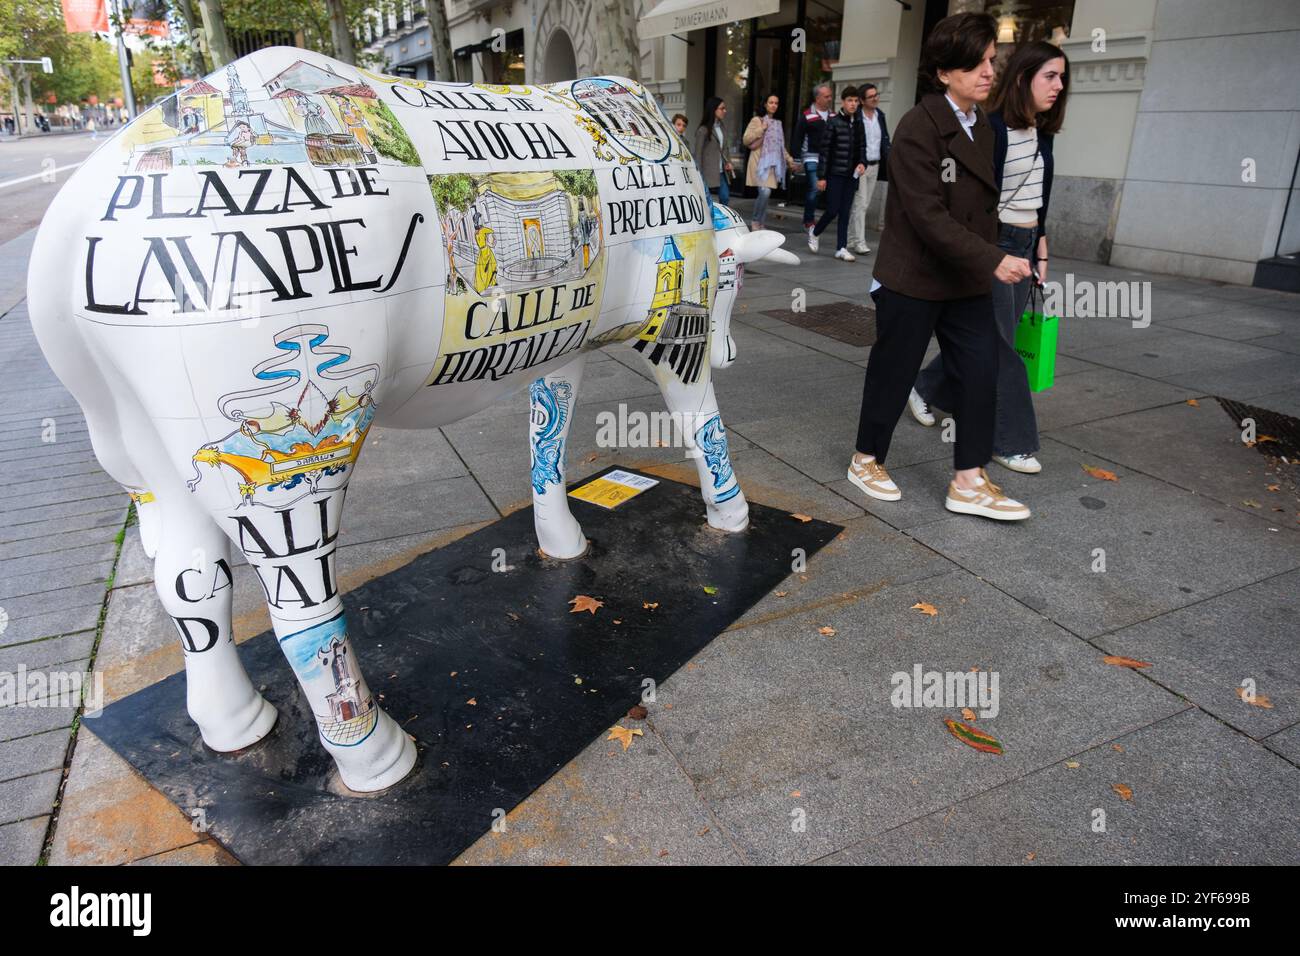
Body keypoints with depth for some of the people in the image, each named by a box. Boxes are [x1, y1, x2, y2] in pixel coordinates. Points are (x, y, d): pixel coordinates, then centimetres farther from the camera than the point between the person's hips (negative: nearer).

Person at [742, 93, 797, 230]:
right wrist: (762, 129, -14)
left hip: (773, 163, 6)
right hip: (760, 162, -6)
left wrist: (789, 158, 16)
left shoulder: (777, 123, 19)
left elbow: (781, 145, 26)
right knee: (764, 192, -19)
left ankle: (761, 224, 11)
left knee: (765, 194, 3)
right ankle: (756, 222, -4)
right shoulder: (757, 120, 0)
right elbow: (746, 139, -7)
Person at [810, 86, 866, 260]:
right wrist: (822, 176, -10)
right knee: (833, 210, -5)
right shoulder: (834, 122, -6)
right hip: (835, 174, -5)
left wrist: (862, 163, -3)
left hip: (851, 174, 5)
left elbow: (862, 147, 18)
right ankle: (814, 233, 22)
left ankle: (841, 248, 9)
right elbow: (825, 150, -7)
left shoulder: (858, 124, 9)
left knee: (845, 212, 5)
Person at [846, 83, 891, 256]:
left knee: (864, 204, 9)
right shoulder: (855, 118, -10)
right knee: (859, 204, -8)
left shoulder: (880, 115, 11)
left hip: (874, 165, 7)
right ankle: (858, 242, -6)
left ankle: (851, 239, 18)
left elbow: (885, 141, 16)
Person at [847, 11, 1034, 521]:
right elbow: (927, 215, -23)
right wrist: (993, 261, -27)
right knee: (893, 373, 6)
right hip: (913, 279, -7)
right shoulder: (918, 128, -16)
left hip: (966, 280, 7)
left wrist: (991, 261, 9)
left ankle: (969, 482, 12)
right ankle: (866, 460, 27)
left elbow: (982, 203, 14)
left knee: (982, 371, 3)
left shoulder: (981, 125, 9)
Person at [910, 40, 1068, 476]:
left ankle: (927, 389, 33)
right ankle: (1011, 442, 9)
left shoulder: (1042, 132, 10)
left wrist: (1041, 251, 16)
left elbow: (1040, 196, 17)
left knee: (986, 338, 13)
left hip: (1025, 245, 8)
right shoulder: (992, 129, -15)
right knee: (1000, 345, -1)